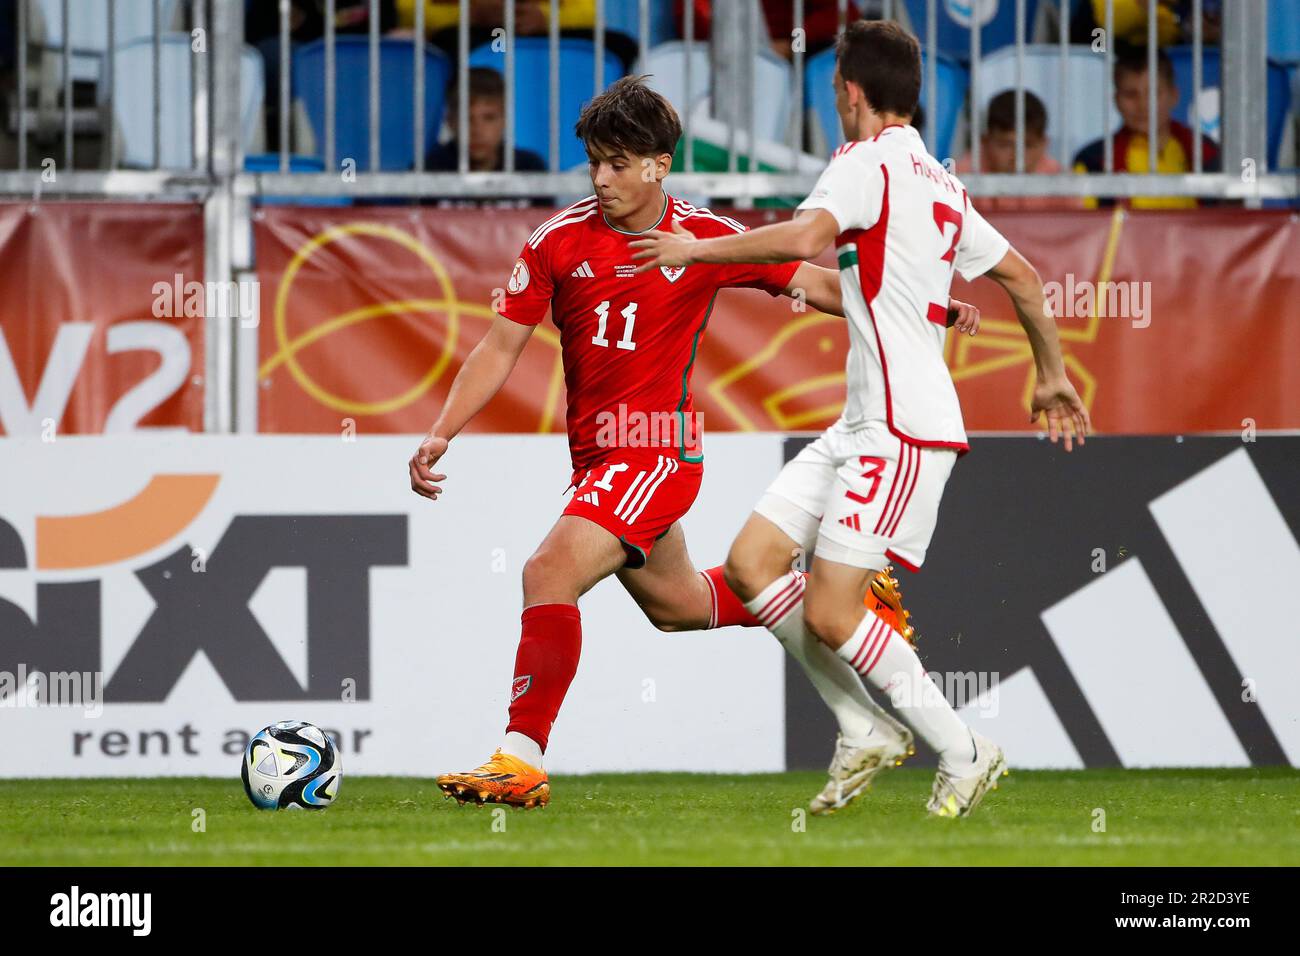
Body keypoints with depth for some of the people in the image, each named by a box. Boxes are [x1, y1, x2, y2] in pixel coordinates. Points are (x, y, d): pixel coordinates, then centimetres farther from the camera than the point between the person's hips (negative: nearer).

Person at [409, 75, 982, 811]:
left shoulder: (705, 239, -7)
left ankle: (522, 761, -24)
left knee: (551, 573, -24)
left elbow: (816, 284, 1)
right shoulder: (559, 243, -1)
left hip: (658, 452, -6)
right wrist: (442, 434, -10)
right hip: (596, 457, 6)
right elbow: (502, 348, 2)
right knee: (678, 604, 22)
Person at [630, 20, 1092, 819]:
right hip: (863, 422, 10)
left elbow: (804, 238, -29)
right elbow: (1022, 277, 24)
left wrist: (697, 249, -17)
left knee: (829, 613, -10)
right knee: (752, 564, 5)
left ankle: (964, 754, 0)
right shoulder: (939, 182, 17)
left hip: (906, 430, -10)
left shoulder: (868, 161, -11)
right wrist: (1053, 378, 35)